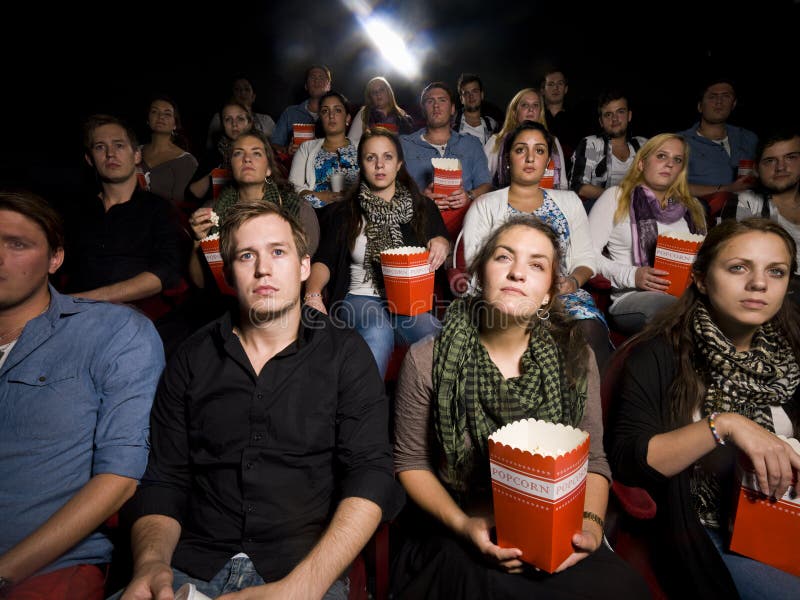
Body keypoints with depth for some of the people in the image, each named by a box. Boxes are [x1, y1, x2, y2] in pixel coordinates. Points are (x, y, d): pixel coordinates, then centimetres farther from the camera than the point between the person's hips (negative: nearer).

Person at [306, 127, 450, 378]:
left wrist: (442, 244, -9)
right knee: (378, 332, -36)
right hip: (361, 298, -1)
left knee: (435, 336, -32)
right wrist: (313, 293, -20)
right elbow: (323, 261, 2)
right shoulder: (343, 213, 12)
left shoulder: (422, 207, 16)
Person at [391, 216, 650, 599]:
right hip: (460, 539, -3)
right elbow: (411, 463, -1)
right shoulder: (427, 361, -9)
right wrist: (462, 524, -14)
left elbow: (592, 460, 5)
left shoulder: (575, 359, -3)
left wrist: (591, 524, -12)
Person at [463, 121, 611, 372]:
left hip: (564, 293, 3)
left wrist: (574, 281, -5)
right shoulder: (484, 206, 13)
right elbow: (474, 262, 2)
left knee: (589, 327, -32)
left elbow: (585, 257, 18)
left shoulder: (569, 201, 22)